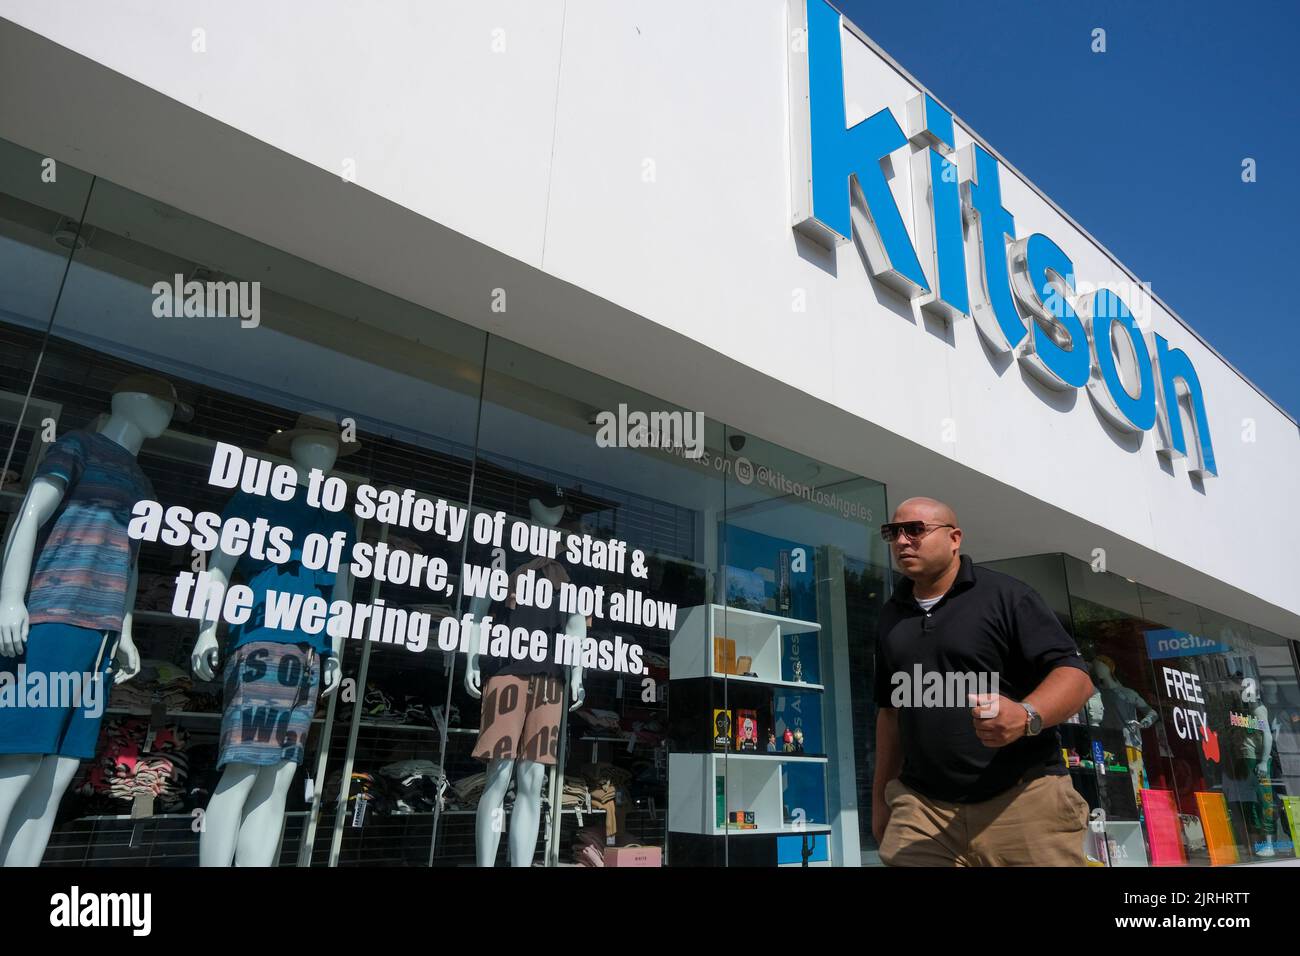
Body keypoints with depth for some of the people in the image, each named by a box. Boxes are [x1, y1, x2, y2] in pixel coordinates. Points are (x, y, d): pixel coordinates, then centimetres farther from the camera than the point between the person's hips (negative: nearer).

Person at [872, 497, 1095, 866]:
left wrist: (1026, 716, -29)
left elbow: (1075, 675, -9)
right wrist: (881, 797, 19)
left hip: (1022, 799, -4)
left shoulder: (1004, 595, -3)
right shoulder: (891, 615, 14)